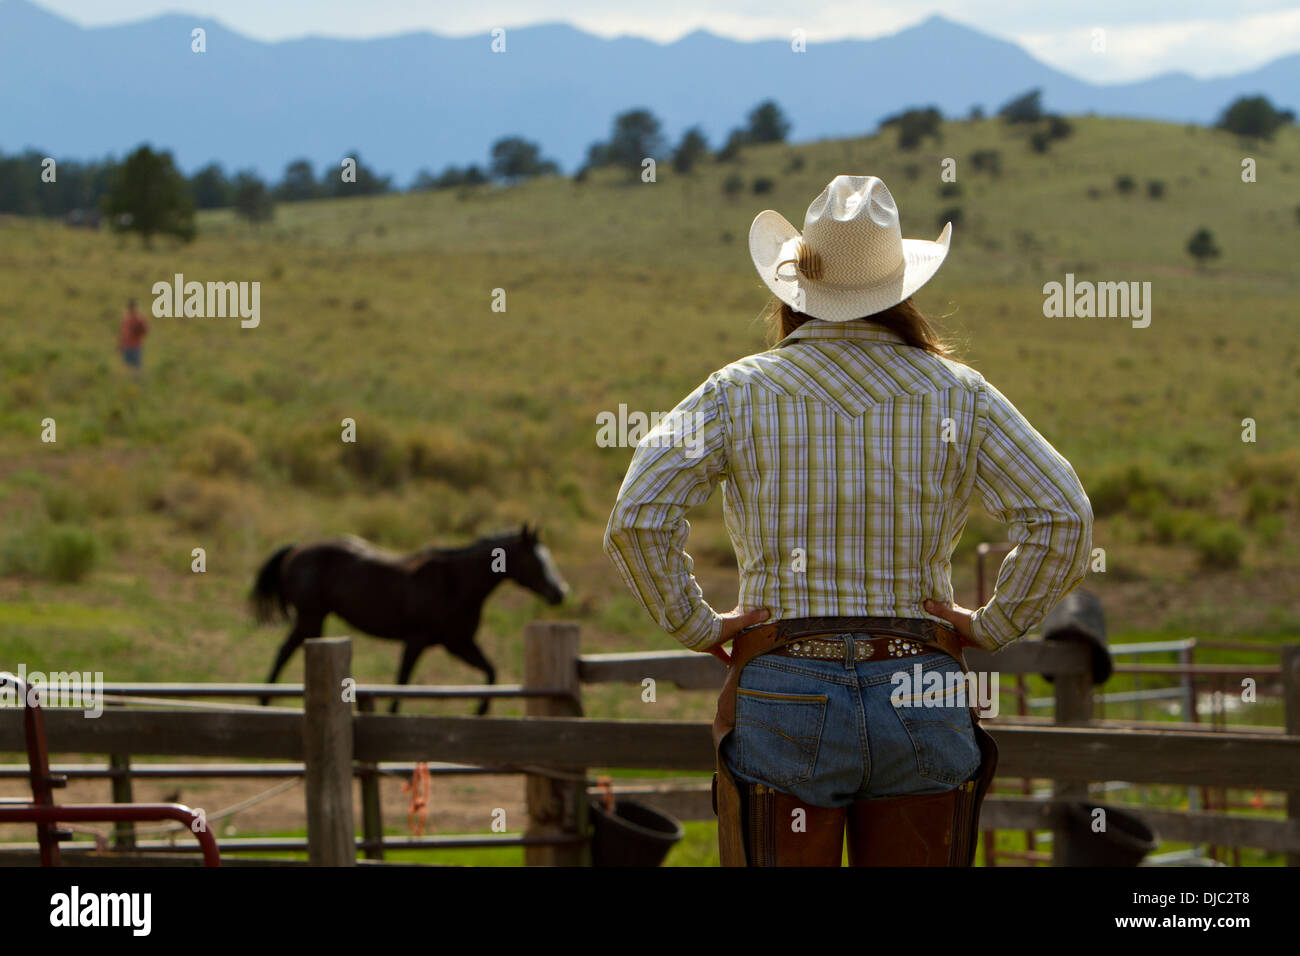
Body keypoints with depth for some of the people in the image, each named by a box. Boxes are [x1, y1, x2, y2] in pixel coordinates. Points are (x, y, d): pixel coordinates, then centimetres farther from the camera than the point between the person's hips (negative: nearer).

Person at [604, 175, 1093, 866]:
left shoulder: (740, 392, 1)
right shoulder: (958, 393, 4)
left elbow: (638, 517, -12)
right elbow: (1063, 517, -5)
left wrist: (693, 625, -1)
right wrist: (993, 625, 4)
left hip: (782, 690, -1)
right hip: (921, 698, 2)